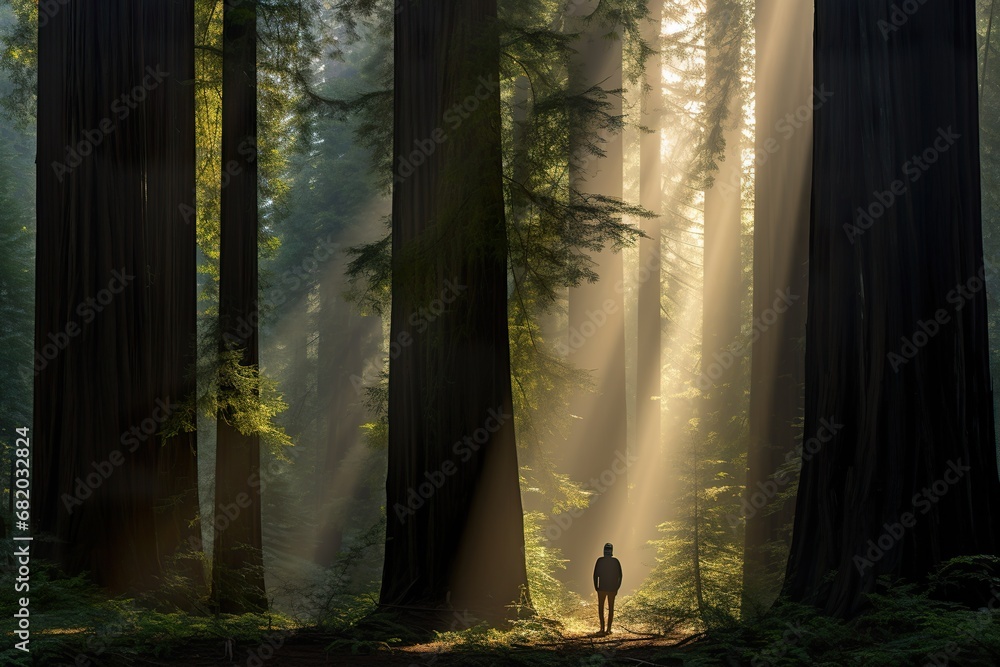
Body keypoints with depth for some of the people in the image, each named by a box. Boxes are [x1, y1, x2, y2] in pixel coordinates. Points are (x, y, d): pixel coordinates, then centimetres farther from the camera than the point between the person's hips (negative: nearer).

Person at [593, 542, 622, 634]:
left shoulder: (600, 561, -6)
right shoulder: (615, 561, -3)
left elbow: (595, 575, -7)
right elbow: (619, 575, -3)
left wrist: (596, 587, 3)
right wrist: (617, 588, 6)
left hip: (602, 588, -1)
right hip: (612, 589, 1)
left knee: (601, 608, 12)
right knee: (611, 609, 8)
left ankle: (602, 627, 1)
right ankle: (609, 629, 2)